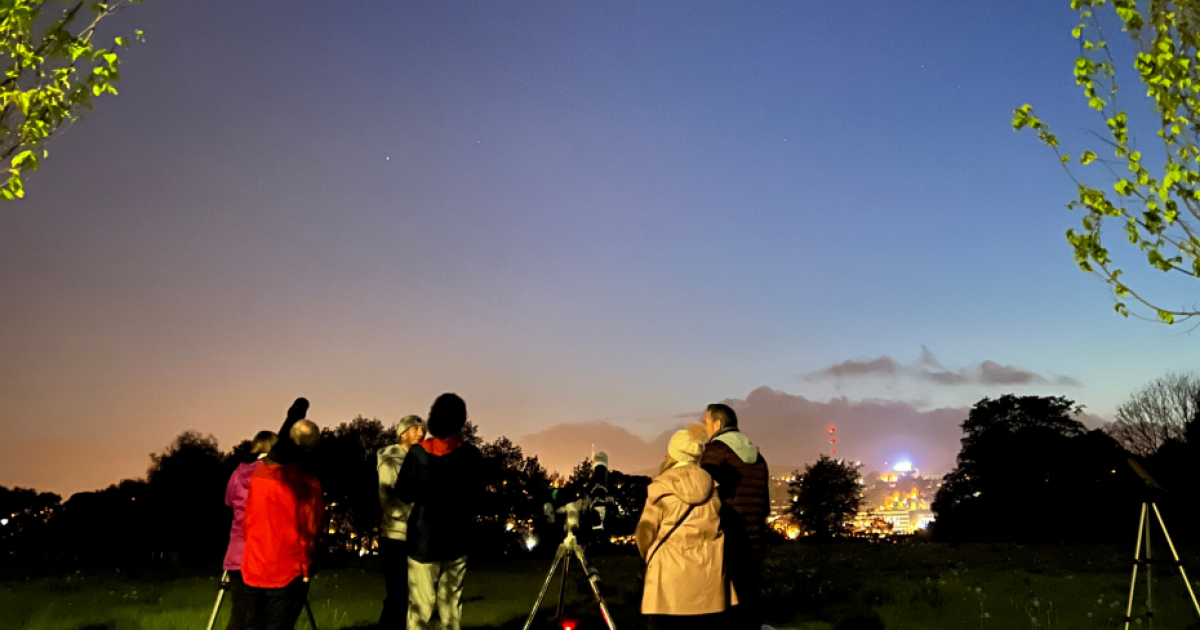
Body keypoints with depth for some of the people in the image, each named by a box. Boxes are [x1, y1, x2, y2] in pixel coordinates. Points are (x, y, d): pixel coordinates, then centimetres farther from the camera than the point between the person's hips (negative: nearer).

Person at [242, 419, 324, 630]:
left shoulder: (257, 475, 2)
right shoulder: (307, 483, -14)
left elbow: (248, 521, 9)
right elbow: (309, 531, -7)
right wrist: (306, 568, 9)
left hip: (253, 570, 6)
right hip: (288, 573, -5)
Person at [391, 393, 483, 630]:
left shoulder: (418, 453, -9)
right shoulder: (472, 455, -5)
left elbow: (404, 494, -4)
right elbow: (476, 496, -2)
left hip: (424, 539, -2)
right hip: (456, 540, 2)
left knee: (420, 607, 3)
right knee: (451, 605, 11)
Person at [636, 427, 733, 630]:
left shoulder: (661, 487, -4)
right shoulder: (714, 486, 8)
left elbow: (645, 534, -2)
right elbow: (724, 528, 11)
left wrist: (651, 559, 17)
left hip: (670, 575, -4)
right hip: (709, 576, 4)